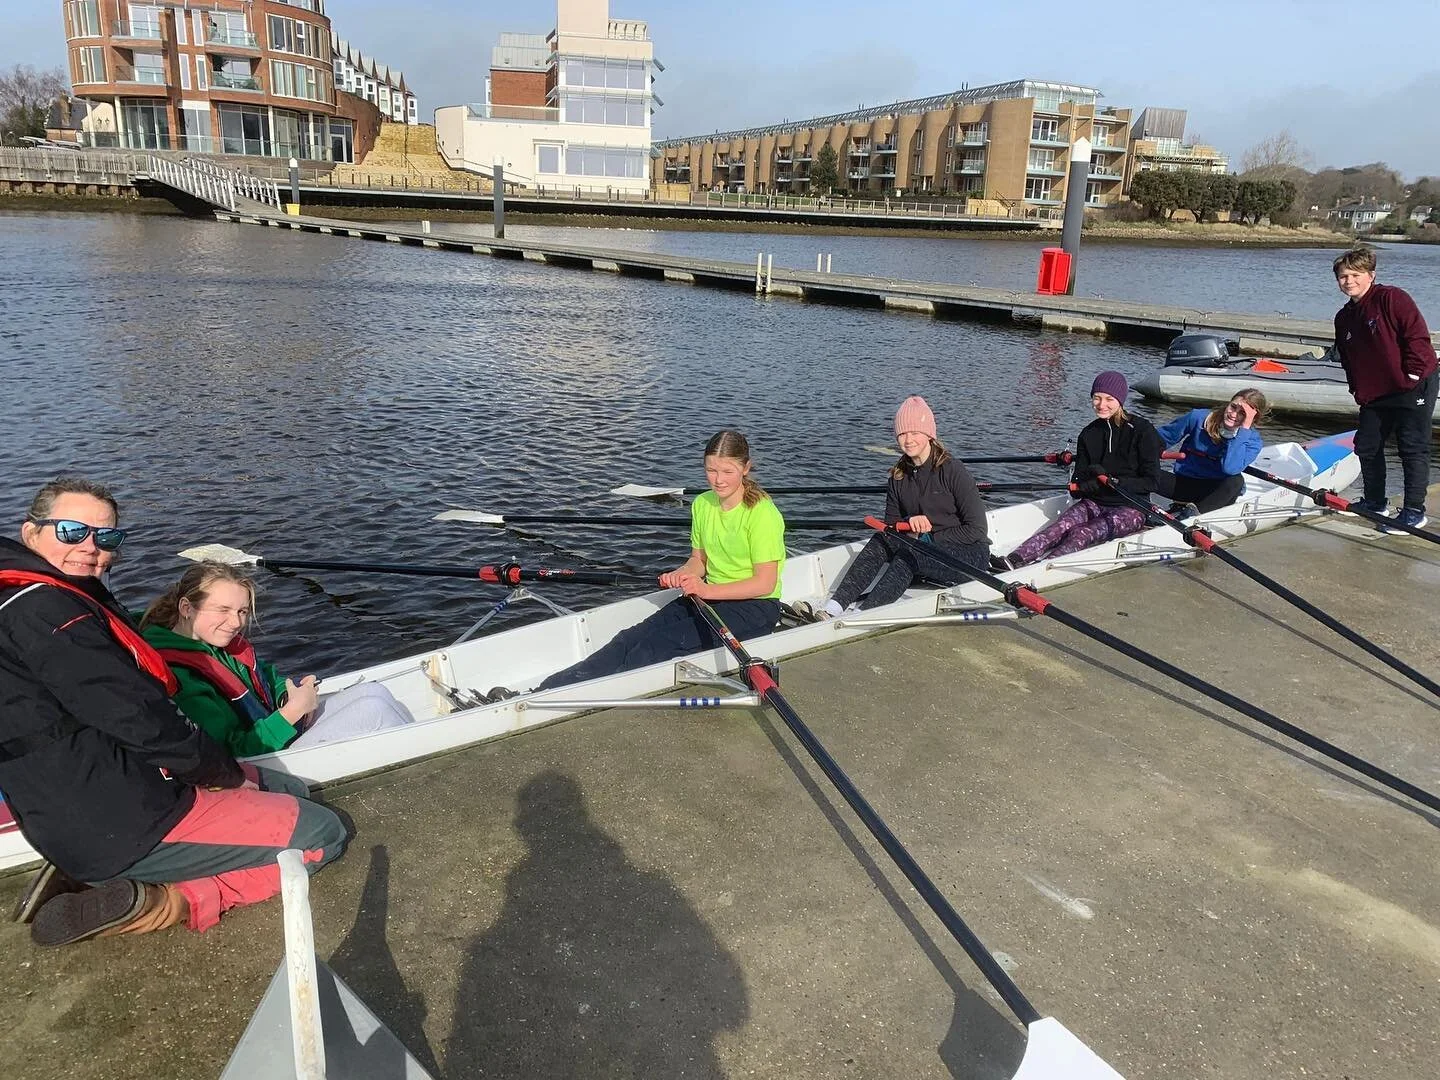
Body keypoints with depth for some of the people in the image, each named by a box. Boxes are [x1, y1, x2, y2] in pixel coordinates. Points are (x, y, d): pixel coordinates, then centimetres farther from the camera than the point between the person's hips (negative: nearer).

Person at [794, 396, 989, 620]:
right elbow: (890, 525, 4)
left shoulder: (953, 470, -13)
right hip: (928, 554, 5)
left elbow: (977, 530, -13)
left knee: (909, 554, -32)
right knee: (882, 540, -20)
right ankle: (831, 609, -34)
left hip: (969, 555, -5)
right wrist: (908, 522, -18)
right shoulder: (899, 477, 4)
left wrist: (931, 539, -17)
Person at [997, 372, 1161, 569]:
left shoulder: (1142, 430, -8)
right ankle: (1013, 560, -48)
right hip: (1094, 503, 4)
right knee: (1061, 527, -26)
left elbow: (1151, 481, -11)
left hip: (1130, 509, -4)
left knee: (1082, 534, -30)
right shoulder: (1089, 434, 8)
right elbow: (1079, 478, 5)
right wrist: (1082, 485, -19)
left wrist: (1115, 482, -24)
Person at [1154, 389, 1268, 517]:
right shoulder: (1199, 418, -7)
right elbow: (1161, 436, 3)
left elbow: (1230, 468, -32)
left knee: (1236, 480, -37)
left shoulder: (1252, 440, -11)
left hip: (1217, 492, -1)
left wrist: (1244, 429, -29)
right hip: (1185, 482, 1)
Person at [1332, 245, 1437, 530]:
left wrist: (1412, 374, -18)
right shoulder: (1344, 318, 11)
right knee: (1366, 446, 12)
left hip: (1414, 388, -8)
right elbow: (1347, 359, 18)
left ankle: (1415, 511, 4)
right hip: (1375, 394, 8)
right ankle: (1375, 502, 28)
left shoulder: (1392, 298, -11)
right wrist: (1358, 389, 9)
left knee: (1413, 448, -3)